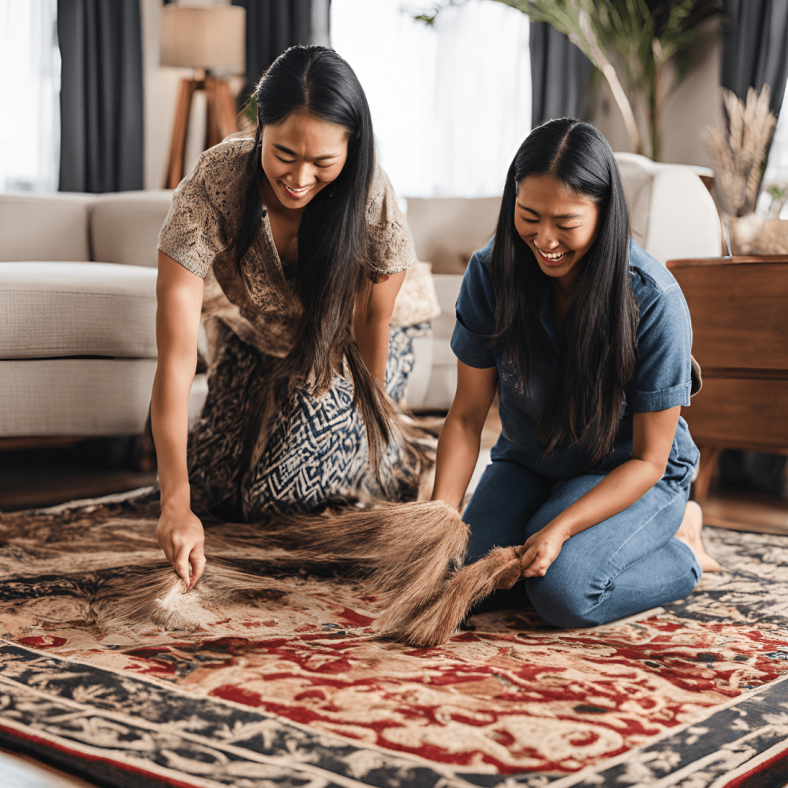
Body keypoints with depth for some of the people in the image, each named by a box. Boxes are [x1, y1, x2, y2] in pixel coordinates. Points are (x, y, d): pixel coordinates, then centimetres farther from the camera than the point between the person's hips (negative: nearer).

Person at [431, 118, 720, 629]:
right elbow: (467, 415, -10)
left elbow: (648, 459, -19)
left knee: (563, 590, -27)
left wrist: (560, 527, -32)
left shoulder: (654, 301, -26)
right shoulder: (491, 273, -16)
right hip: (527, 462, 4)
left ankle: (678, 533, 3)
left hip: (627, 470, -4)